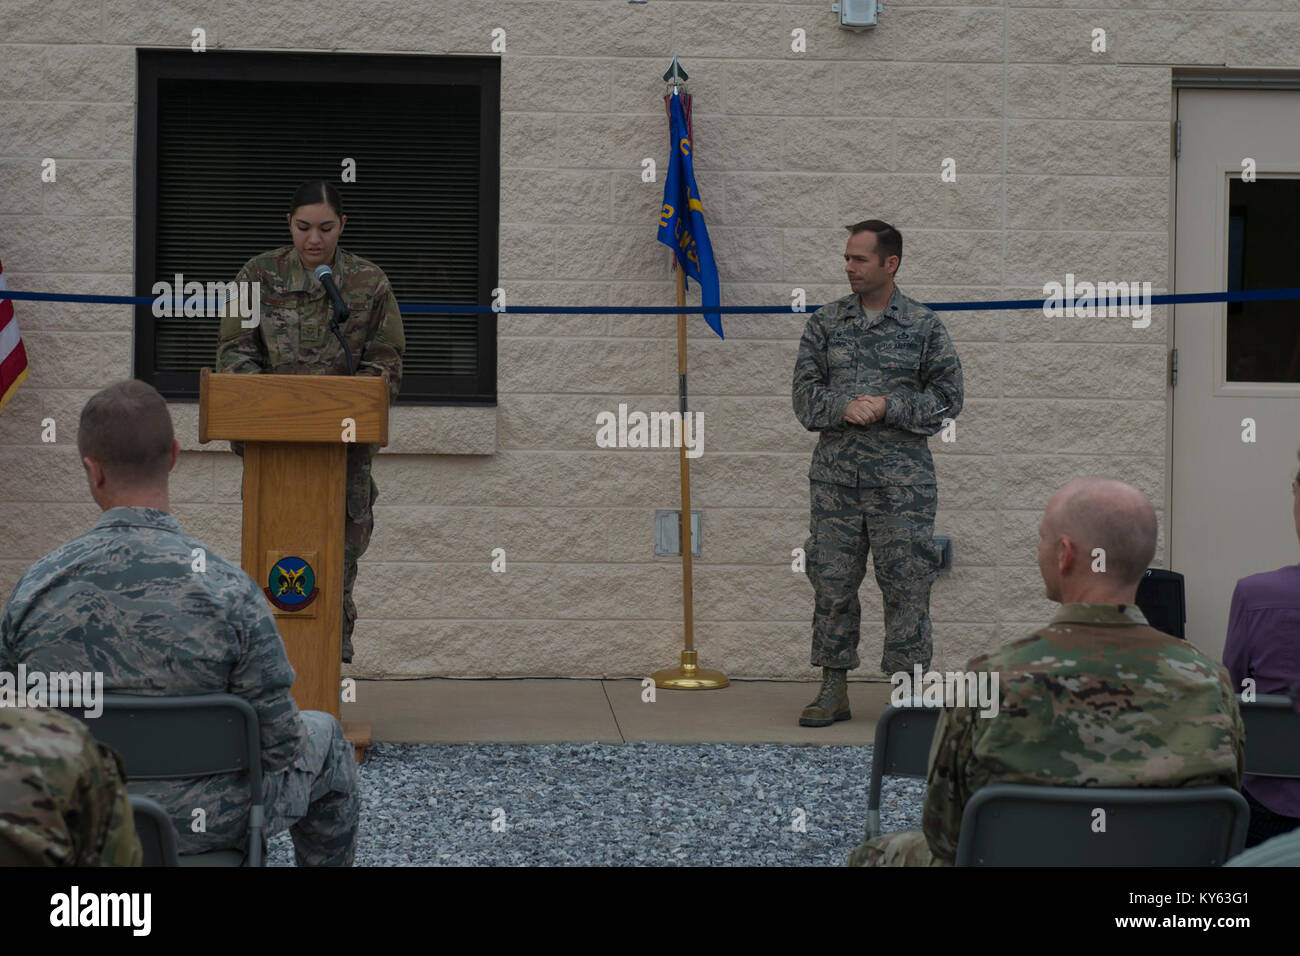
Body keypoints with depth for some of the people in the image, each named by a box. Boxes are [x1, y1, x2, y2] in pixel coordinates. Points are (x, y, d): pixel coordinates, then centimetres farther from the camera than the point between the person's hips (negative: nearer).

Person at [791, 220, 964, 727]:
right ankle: (833, 690, 13)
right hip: (836, 472, 2)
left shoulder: (924, 325, 3)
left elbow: (947, 396, 1)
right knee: (832, 580, 4)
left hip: (901, 476, -2)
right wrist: (843, 407, -13)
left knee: (906, 583, -2)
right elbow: (805, 392, 7)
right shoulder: (825, 322, 10)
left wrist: (889, 407, -11)